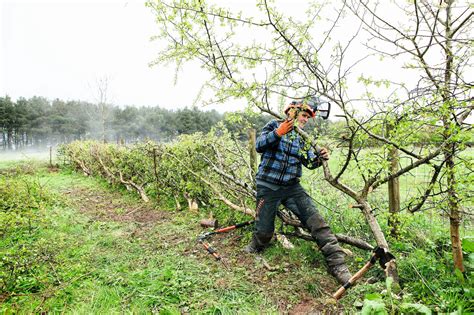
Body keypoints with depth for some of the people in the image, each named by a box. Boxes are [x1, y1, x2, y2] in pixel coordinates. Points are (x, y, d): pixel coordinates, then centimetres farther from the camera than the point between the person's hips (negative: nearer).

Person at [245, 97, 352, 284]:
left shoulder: (302, 137, 11)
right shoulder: (274, 126, -2)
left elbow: (309, 163, 7)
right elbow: (259, 146, -16)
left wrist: (320, 158, -15)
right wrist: (278, 133, -29)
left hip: (292, 187, 4)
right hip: (268, 187, -3)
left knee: (317, 223, -11)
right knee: (264, 232, 5)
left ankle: (337, 265, -3)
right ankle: (253, 251, 38)